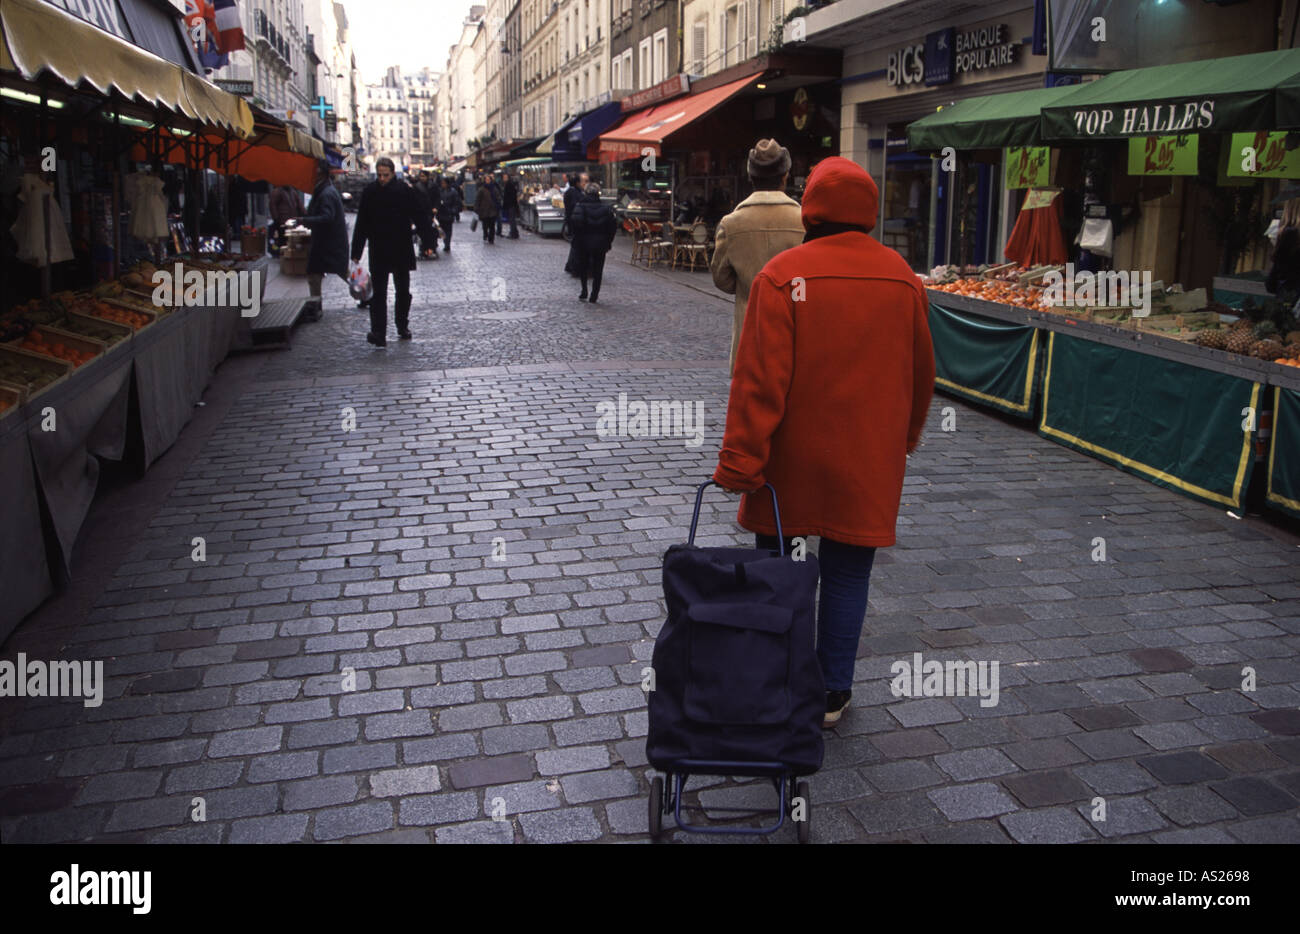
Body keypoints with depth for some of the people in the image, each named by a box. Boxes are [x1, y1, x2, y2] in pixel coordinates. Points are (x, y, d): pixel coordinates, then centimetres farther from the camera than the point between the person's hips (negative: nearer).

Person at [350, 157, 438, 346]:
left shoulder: (404, 190, -4)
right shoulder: (370, 192, 0)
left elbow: (420, 217, -2)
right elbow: (361, 224, 4)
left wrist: (428, 241, -10)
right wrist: (356, 253, 2)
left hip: (402, 250, 0)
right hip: (378, 252, 0)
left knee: (403, 291, 13)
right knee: (378, 294, -6)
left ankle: (402, 327, 27)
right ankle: (378, 333, -11)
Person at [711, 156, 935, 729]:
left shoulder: (783, 276, -12)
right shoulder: (901, 277, 1)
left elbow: (760, 379, -16)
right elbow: (922, 373, 11)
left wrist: (740, 460, -12)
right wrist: (905, 438, 26)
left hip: (791, 460, -2)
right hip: (868, 461, 3)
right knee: (847, 573, 11)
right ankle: (832, 696, 20)